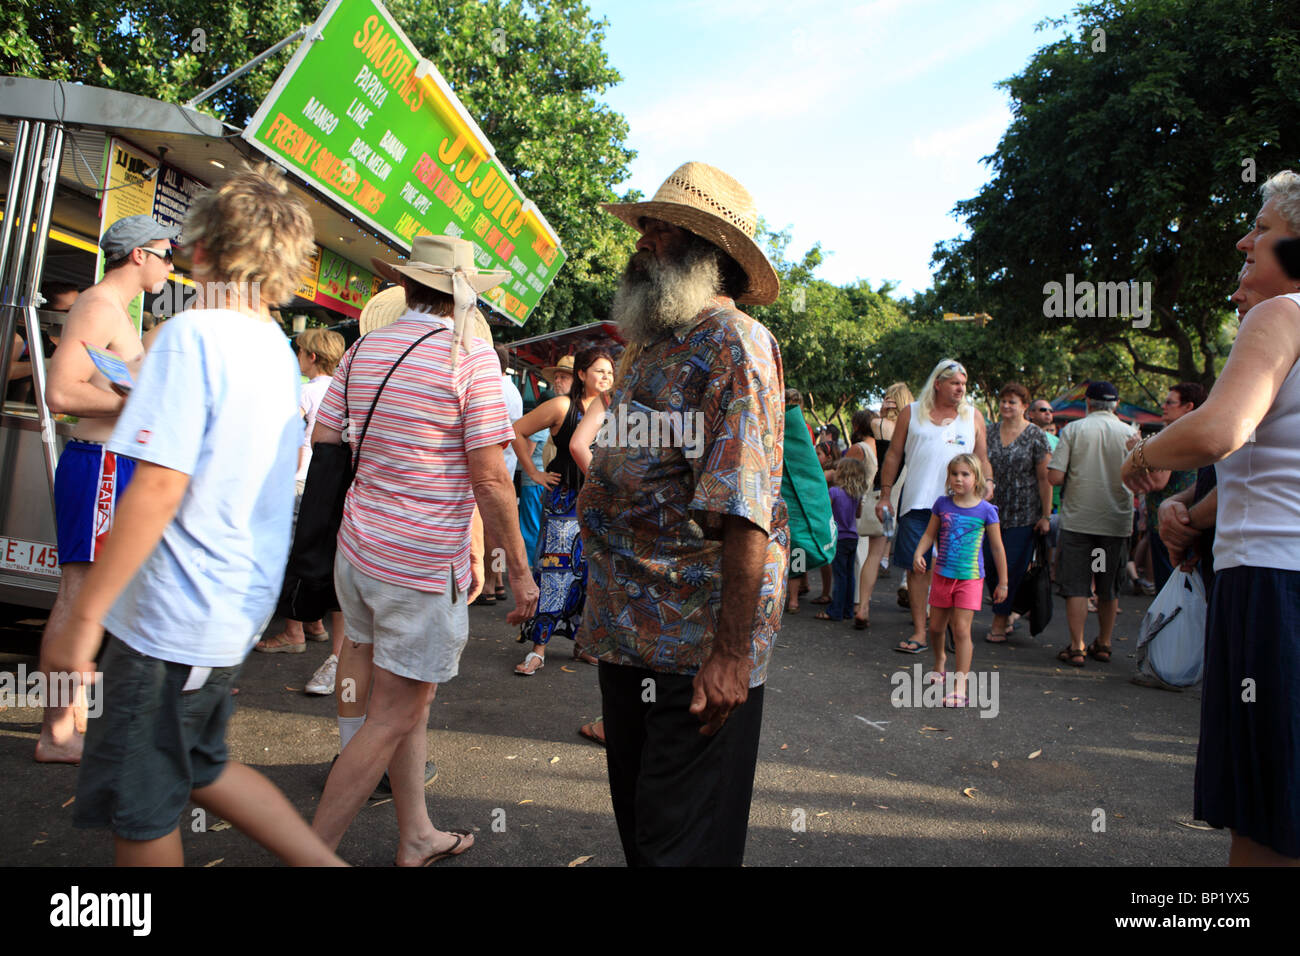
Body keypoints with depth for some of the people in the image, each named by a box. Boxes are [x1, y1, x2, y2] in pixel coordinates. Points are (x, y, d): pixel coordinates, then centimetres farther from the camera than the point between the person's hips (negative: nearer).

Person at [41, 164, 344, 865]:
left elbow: (159, 487, -22)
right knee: (196, 767, 24)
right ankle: (323, 861, 23)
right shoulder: (278, 347, 9)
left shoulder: (194, 333, -16)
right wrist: (141, 394, 31)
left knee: (139, 808, 11)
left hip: (175, 615, -8)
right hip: (241, 602, 8)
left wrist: (85, 615, -16)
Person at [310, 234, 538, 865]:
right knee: (392, 718, 5)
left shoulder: (363, 351, 7)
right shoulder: (470, 355, -12)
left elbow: (322, 440, 9)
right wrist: (519, 569, -9)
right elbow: (488, 476, -15)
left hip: (359, 550, 7)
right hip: (425, 564, -7)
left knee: (410, 701, 19)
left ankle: (417, 838, 31)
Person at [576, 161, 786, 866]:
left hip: (697, 648, -9)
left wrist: (731, 651, -25)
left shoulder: (733, 342, -15)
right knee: (636, 819, 22)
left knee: (682, 841, 5)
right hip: (626, 636, 9)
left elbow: (744, 510, -23)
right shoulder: (651, 346, 14)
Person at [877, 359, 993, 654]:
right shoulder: (911, 414, 9)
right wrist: (885, 495, 6)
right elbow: (894, 455, 11)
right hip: (918, 504, 0)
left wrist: (987, 481, -6)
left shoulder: (973, 416, 13)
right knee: (917, 567, -1)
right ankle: (919, 632, 6)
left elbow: (982, 458, 15)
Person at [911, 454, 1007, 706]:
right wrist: (918, 554, -10)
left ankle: (960, 687, -4)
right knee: (936, 627, 13)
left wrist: (1003, 582, 5)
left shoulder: (986, 510, -5)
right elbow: (929, 534, 10)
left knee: (961, 629, -9)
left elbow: (997, 548, 2)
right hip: (942, 574, 3)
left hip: (970, 578, -3)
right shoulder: (942, 504, 2)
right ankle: (940, 660, 44)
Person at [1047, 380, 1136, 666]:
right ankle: (1103, 645, 23)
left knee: (1076, 586, 3)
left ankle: (1077, 647, 3)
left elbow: (1054, 476, -11)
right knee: (1109, 588, 14)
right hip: (1116, 521, 2)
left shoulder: (1073, 429, -6)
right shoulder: (1130, 434, -1)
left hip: (1078, 519, -2)